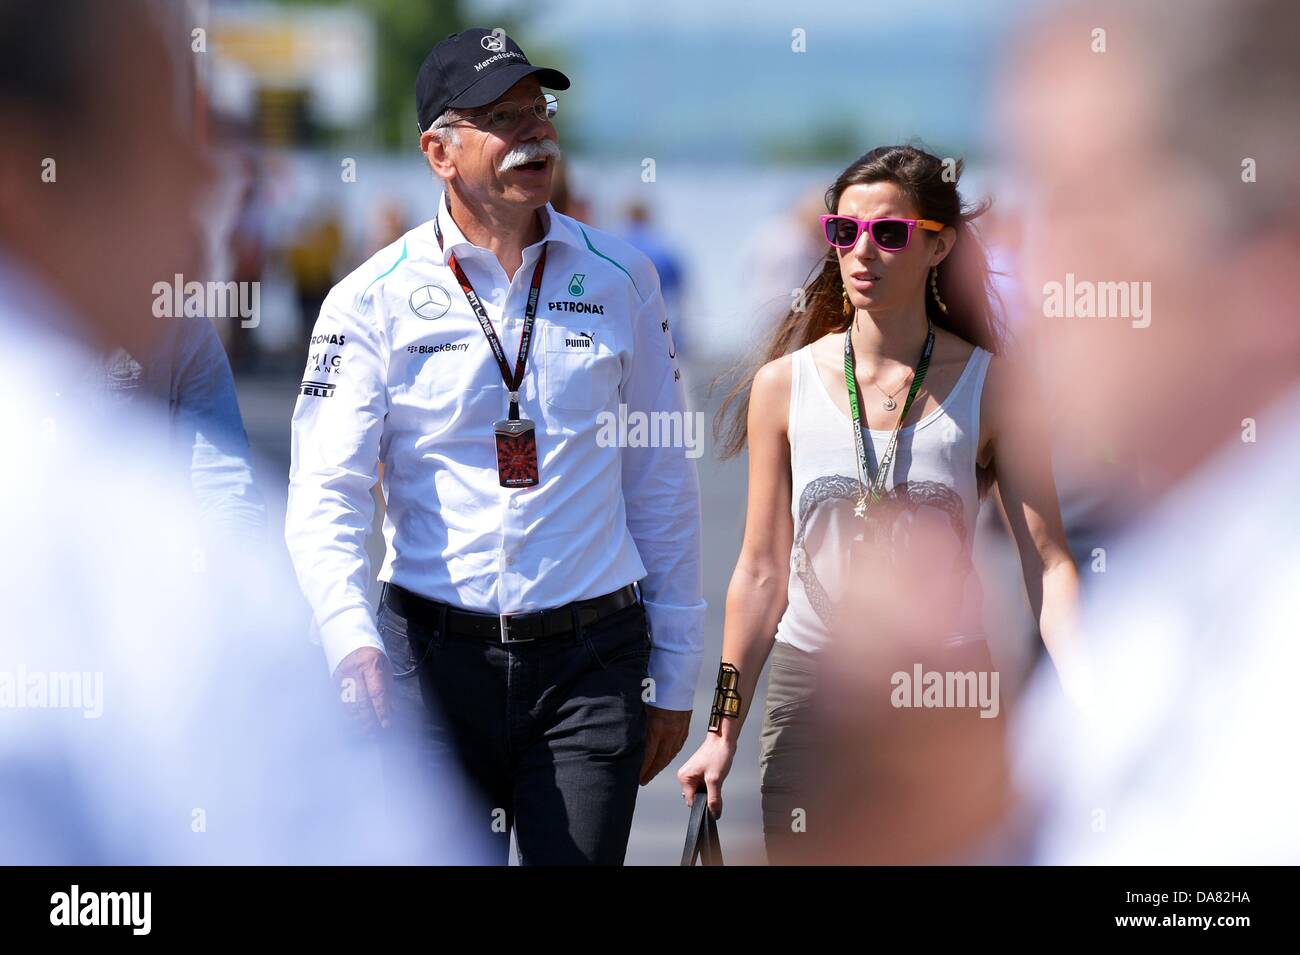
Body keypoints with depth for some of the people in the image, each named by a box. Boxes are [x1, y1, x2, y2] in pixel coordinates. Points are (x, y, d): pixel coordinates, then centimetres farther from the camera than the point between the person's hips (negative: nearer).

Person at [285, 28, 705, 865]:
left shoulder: (619, 279, 8)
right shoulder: (374, 300, 1)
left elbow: (664, 485, 11)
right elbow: (325, 494, -7)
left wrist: (674, 674, 10)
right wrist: (351, 637, -25)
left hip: (592, 661, 1)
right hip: (434, 659, -1)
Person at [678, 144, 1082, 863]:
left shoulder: (990, 387, -3)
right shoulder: (784, 386, 1)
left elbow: (1048, 565, -7)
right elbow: (761, 572, 5)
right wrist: (723, 729, 4)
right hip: (810, 678, 1)